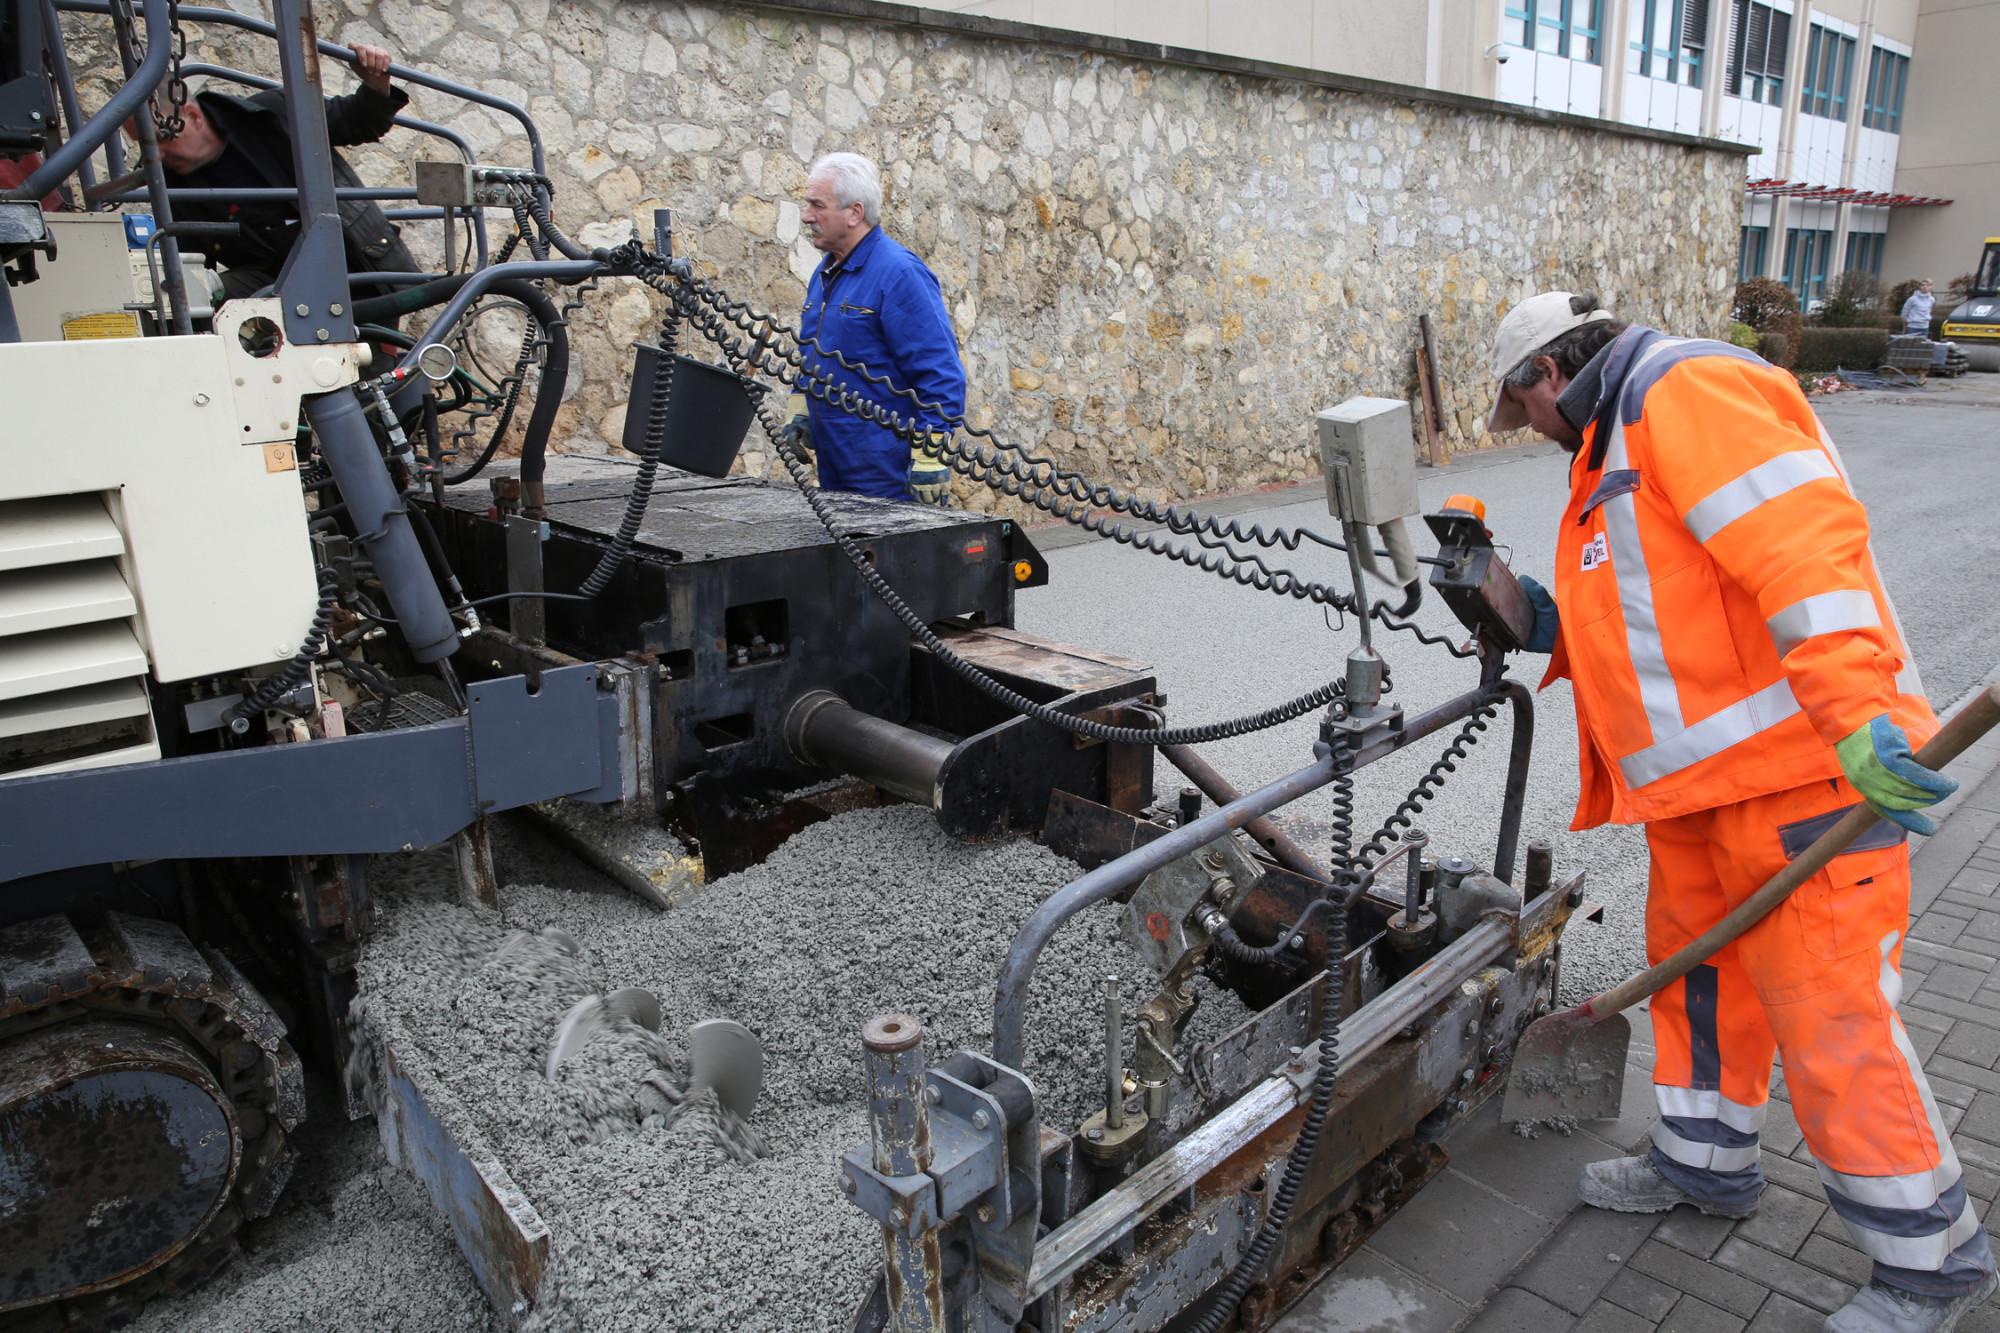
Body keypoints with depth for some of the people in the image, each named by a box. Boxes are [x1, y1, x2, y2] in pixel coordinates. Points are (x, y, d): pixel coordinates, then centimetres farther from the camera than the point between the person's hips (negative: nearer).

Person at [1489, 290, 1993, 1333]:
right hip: (1711, 779, 11)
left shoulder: (1683, 389, -11)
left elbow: (1804, 541, -25)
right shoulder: (1619, 452, 21)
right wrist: (1556, 627, 7)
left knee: (1827, 1017, -2)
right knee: (1693, 962, 20)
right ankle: (1705, 1164, 39)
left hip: (1803, 772, -10)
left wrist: (1856, 716, -33)